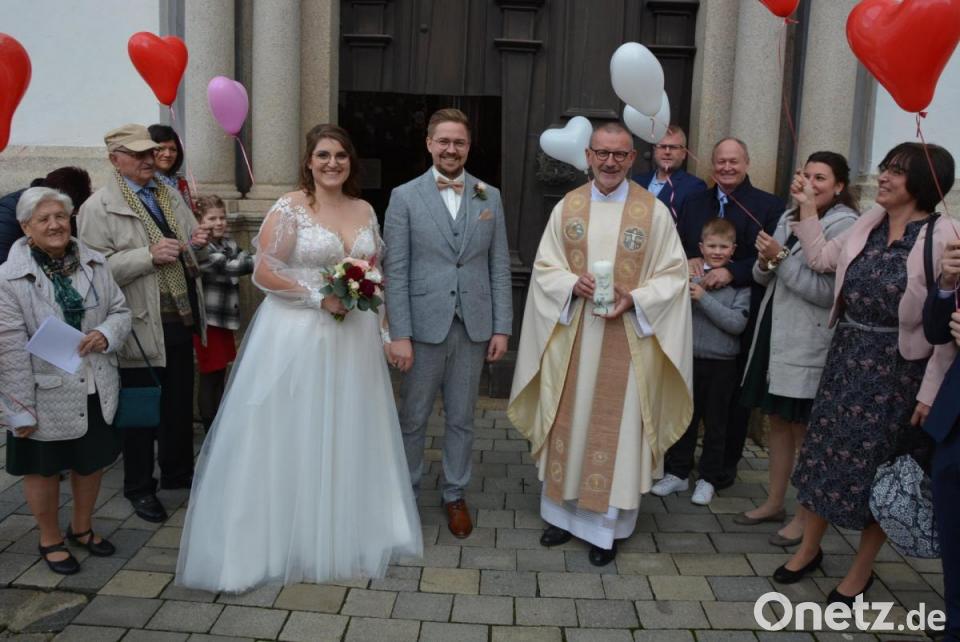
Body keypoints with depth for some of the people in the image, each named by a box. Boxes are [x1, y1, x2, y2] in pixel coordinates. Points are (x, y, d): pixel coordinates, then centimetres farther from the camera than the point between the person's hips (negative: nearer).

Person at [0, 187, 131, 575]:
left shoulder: (94, 263, -1)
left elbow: (120, 311, 7)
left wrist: (106, 334, -16)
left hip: (95, 387, 4)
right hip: (45, 393, -4)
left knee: (93, 460, 19)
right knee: (43, 469, 13)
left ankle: (82, 528, 43)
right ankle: (50, 541, 36)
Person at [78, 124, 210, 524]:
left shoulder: (171, 195, 11)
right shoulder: (98, 206, -9)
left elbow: (191, 255, 18)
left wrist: (199, 244, -4)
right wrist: (148, 255, -25)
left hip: (182, 320, 6)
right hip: (142, 327, -6)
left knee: (180, 405, 19)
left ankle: (177, 473, 38)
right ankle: (139, 487, 26)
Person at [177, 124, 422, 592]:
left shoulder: (365, 210, 10)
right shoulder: (289, 208, -7)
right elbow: (265, 273, -11)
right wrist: (319, 296, -17)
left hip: (353, 336, 5)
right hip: (297, 335, -5)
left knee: (348, 436, 13)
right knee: (295, 436, 2)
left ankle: (348, 533, 30)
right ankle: (289, 539, 17)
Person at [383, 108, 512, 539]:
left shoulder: (490, 197, 6)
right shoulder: (405, 197, -1)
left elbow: (500, 266, 6)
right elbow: (396, 271, -5)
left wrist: (501, 327, 1)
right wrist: (399, 334, -11)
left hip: (474, 327, 2)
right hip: (424, 326, -2)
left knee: (461, 419, 13)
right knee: (413, 419, 10)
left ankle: (455, 494, 30)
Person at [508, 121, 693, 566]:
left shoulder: (654, 211, -3)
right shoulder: (567, 207, 4)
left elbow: (673, 275, -2)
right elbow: (544, 267, 6)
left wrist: (635, 299, -18)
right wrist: (573, 285, -14)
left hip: (627, 341, -2)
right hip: (571, 336, 3)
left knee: (616, 427, 4)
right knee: (568, 423, 11)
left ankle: (606, 527, 18)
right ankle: (564, 512, 28)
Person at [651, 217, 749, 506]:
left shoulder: (740, 282, -6)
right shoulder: (690, 274, -2)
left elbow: (737, 323, -16)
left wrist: (703, 298, -20)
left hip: (722, 363, -1)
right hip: (690, 357, 2)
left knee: (715, 423, 11)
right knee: (684, 418, 12)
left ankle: (707, 478, 23)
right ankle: (678, 473, 26)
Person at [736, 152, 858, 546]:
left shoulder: (844, 226, -11)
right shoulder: (790, 217, 12)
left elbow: (828, 291, -19)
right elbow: (764, 278, 15)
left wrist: (781, 257, -17)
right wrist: (765, 261, -7)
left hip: (809, 343, -7)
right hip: (775, 335, 7)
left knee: (804, 429, 2)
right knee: (777, 420, 16)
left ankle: (805, 515, 17)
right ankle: (774, 502, 30)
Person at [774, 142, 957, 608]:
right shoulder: (868, 225, 3)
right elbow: (822, 259, 16)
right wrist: (806, 208, 9)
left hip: (895, 369, -5)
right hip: (846, 357, 6)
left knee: (877, 466, 8)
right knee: (826, 448, 13)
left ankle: (862, 569, 28)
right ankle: (809, 547, 32)